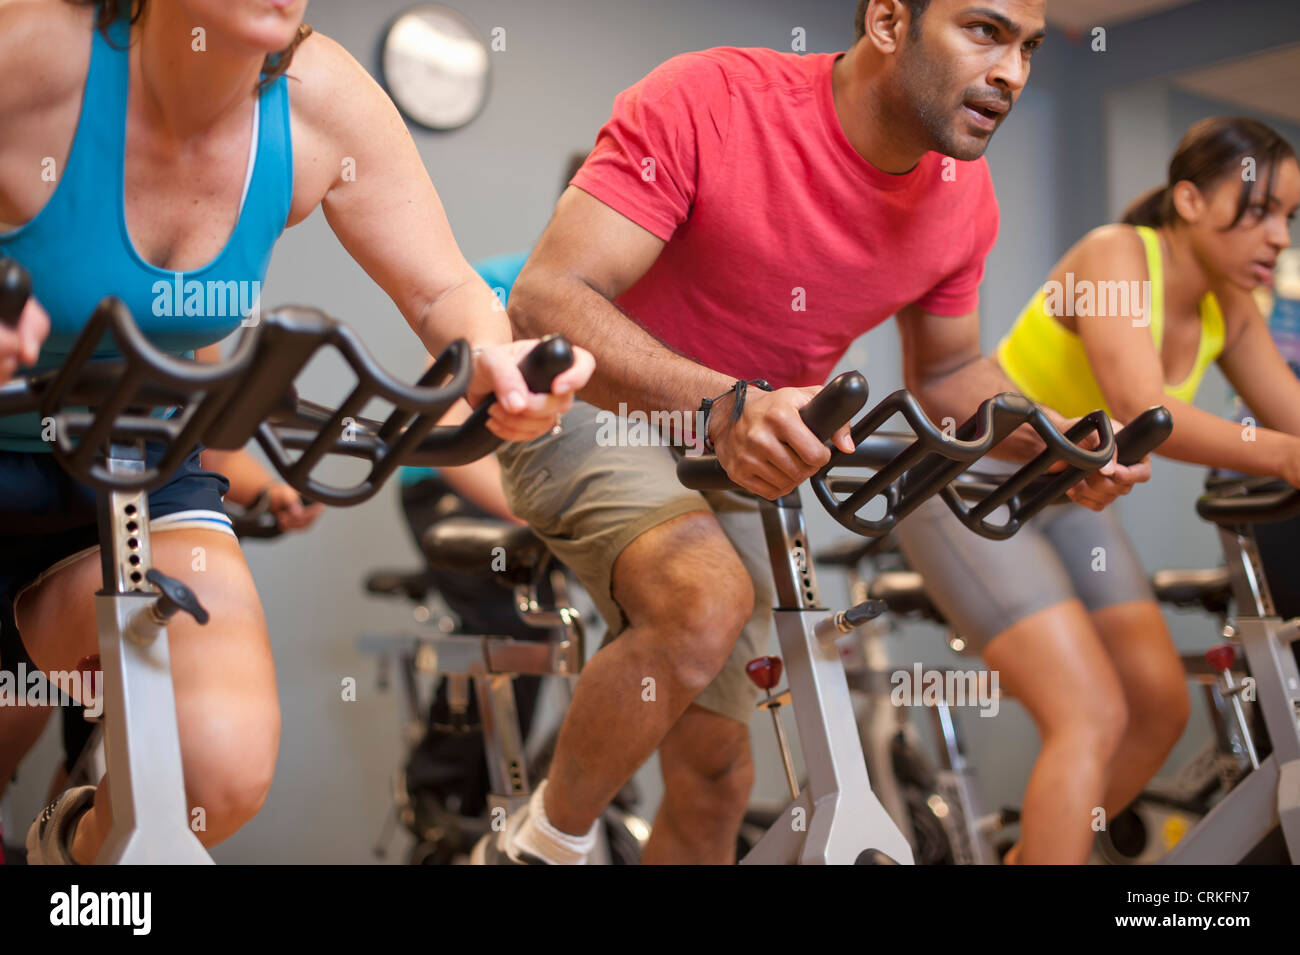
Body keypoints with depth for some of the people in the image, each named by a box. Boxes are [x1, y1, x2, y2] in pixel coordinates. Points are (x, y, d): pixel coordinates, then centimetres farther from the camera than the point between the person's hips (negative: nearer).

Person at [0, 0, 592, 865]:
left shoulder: (322, 100, -12)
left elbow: (444, 292, -5)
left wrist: (492, 357, -29)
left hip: (143, 476, 2)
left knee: (224, 764, -22)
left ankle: (81, 844, 14)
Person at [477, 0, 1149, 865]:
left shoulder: (964, 201, -7)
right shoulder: (707, 104, -26)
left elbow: (948, 371, 10)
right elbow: (547, 300, -33)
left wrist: (1052, 443, -10)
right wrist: (723, 403, -48)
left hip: (739, 459, 6)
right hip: (593, 415, -6)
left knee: (717, 769, 8)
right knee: (707, 600, -35)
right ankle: (542, 846, -11)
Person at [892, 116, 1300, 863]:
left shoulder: (1229, 311, -2)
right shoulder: (1115, 257, -25)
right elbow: (1141, 411, -40)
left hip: (1063, 500, 8)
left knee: (1161, 708, 6)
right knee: (1093, 717, -19)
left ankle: (1029, 857, 23)